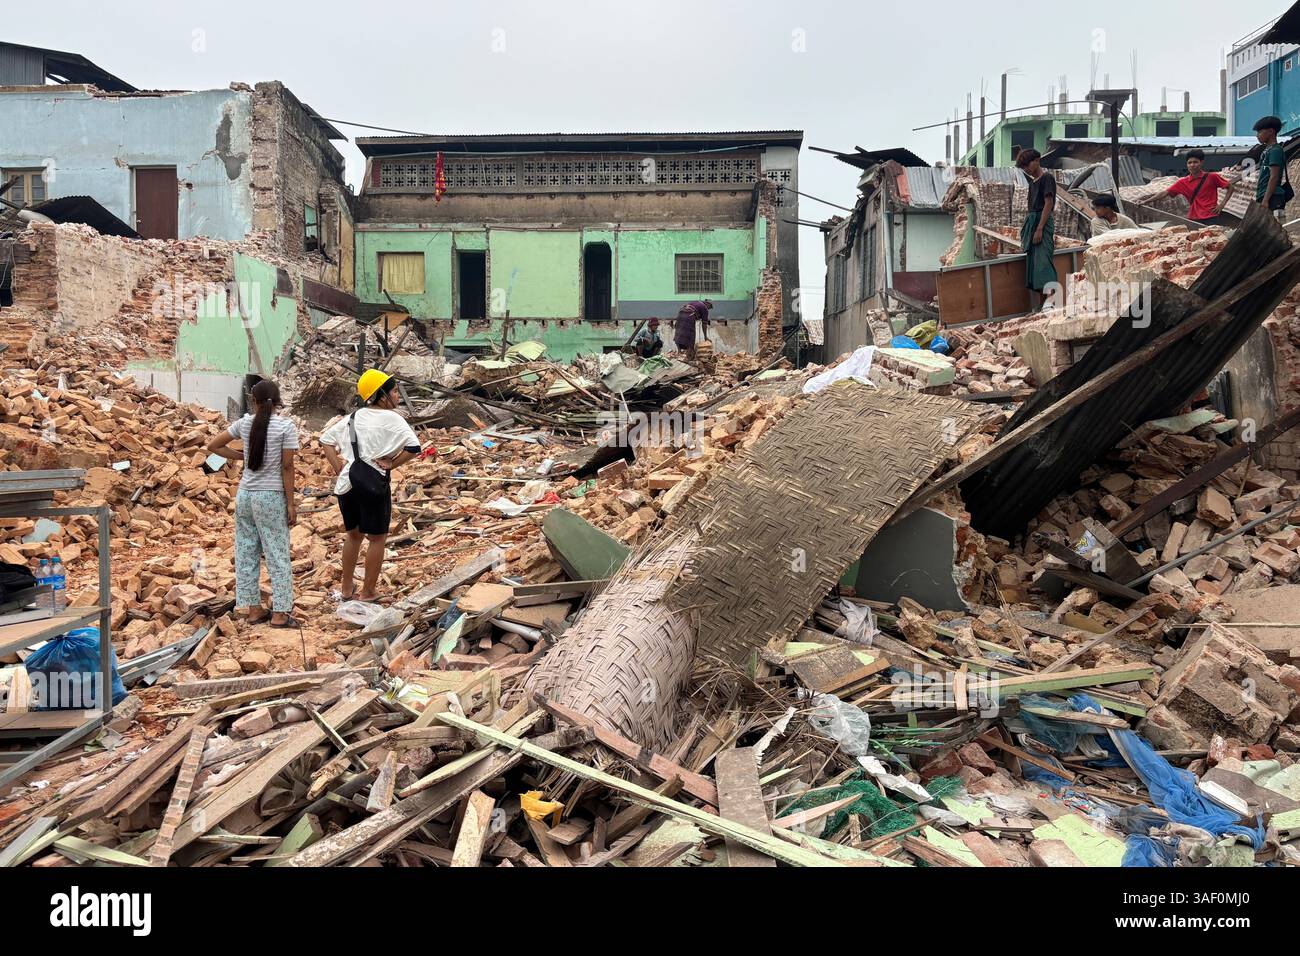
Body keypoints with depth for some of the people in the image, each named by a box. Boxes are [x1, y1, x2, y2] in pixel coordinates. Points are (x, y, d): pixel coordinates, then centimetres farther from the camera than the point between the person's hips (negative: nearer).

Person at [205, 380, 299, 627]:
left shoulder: (245, 423, 3)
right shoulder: (286, 426, -9)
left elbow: (213, 446, 11)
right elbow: (287, 467, -11)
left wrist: (243, 456, 13)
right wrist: (291, 504, -6)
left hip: (245, 495, 4)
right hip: (271, 497, -4)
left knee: (246, 553, 12)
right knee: (277, 555, 4)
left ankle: (254, 609, 20)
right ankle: (279, 613, 7)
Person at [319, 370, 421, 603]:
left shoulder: (353, 417, 12)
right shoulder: (391, 419, -8)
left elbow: (326, 439, 14)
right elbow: (414, 447, -19)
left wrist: (338, 468, 8)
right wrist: (391, 464, -7)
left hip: (347, 482, 6)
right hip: (374, 482, -6)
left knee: (354, 535, 23)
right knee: (377, 538, 9)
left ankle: (346, 588, 31)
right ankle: (368, 593, 16)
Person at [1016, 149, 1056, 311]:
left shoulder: (1047, 178, -6)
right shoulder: (1032, 182, 19)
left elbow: (1049, 203, -13)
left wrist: (1040, 229, -20)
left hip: (1043, 223, -9)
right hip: (1031, 222, 9)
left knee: (1043, 261, -18)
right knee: (1031, 265, 5)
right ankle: (1035, 309, 7)